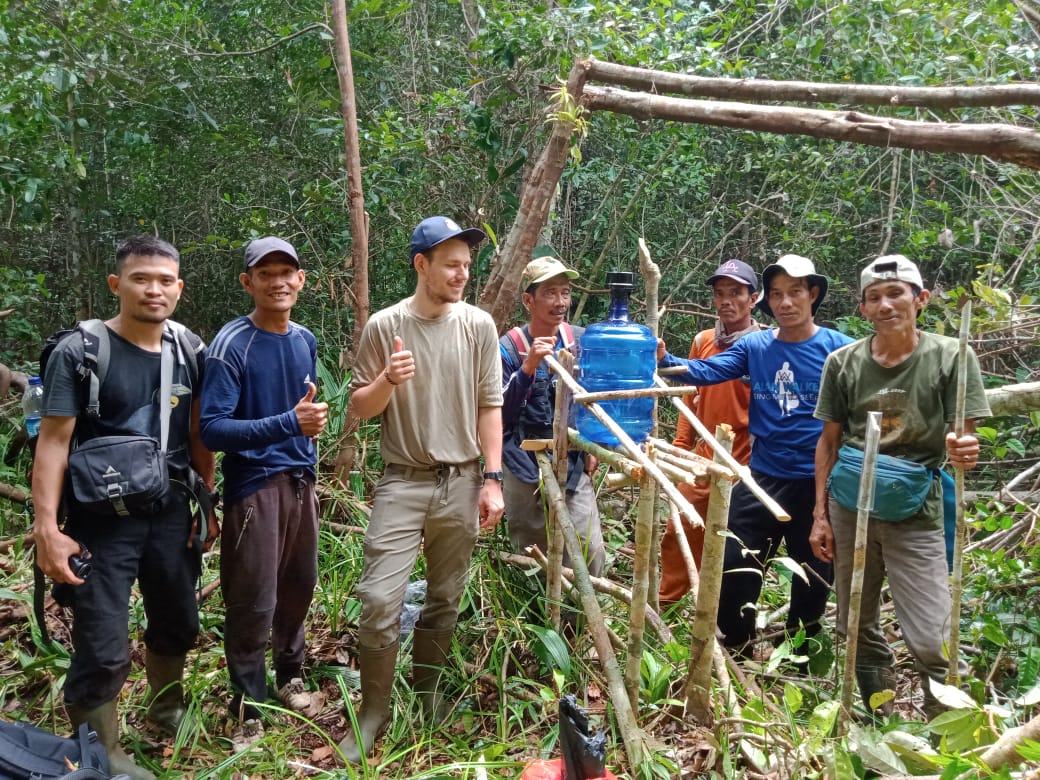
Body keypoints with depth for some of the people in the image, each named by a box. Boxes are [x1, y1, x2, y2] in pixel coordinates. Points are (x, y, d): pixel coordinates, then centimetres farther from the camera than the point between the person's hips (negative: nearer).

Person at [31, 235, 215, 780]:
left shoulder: (190, 351, 3)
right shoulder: (79, 352, -10)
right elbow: (54, 441, -12)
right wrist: (47, 528, -19)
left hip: (171, 513, 5)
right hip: (103, 519, -4)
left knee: (177, 626, 18)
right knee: (103, 651, -3)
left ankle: (167, 710, 46)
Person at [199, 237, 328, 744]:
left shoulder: (305, 340, 8)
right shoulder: (231, 345, -13)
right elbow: (213, 429, -21)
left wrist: (310, 419, 4)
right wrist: (288, 423, -27)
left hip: (300, 479, 6)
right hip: (253, 484, -6)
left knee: (298, 586, 14)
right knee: (254, 601, -1)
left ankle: (289, 678, 35)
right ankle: (247, 709, 16)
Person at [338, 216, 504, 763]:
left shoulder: (478, 326, 1)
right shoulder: (384, 326, -4)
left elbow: (490, 407, 3)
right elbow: (360, 408, 2)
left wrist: (491, 480, -2)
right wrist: (387, 381, -19)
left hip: (461, 483, 2)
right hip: (402, 483, -1)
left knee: (445, 599, 12)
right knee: (379, 599, -6)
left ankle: (426, 693, 33)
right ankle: (373, 711, 13)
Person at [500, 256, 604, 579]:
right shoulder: (509, 348, -11)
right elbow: (499, 415, -19)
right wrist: (528, 367, -30)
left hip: (573, 467, 3)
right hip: (526, 469, -2)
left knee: (591, 554, -2)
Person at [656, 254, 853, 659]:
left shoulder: (840, 349, -6)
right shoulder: (755, 346, 1)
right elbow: (707, 370, -9)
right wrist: (666, 360, -28)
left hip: (818, 482, -2)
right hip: (763, 477, 2)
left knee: (813, 573, 14)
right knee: (733, 562, 3)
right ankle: (736, 648, 24)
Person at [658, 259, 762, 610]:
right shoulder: (703, 341, 6)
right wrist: (681, 446, 11)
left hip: (744, 466, -5)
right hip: (702, 461, 5)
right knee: (678, 535, 12)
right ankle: (665, 605, 29)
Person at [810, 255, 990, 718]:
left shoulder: (950, 357, -5)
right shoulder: (844, 362, 1)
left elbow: (964, 438, -4)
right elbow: (829, 441, 7)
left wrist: (963, 451, -29)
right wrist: (821, 515, 3)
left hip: (915, 512, -2)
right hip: (850, 506, 3)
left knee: (931, 643, -6)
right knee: (858, 628, 14)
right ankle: (881, 726, 35)